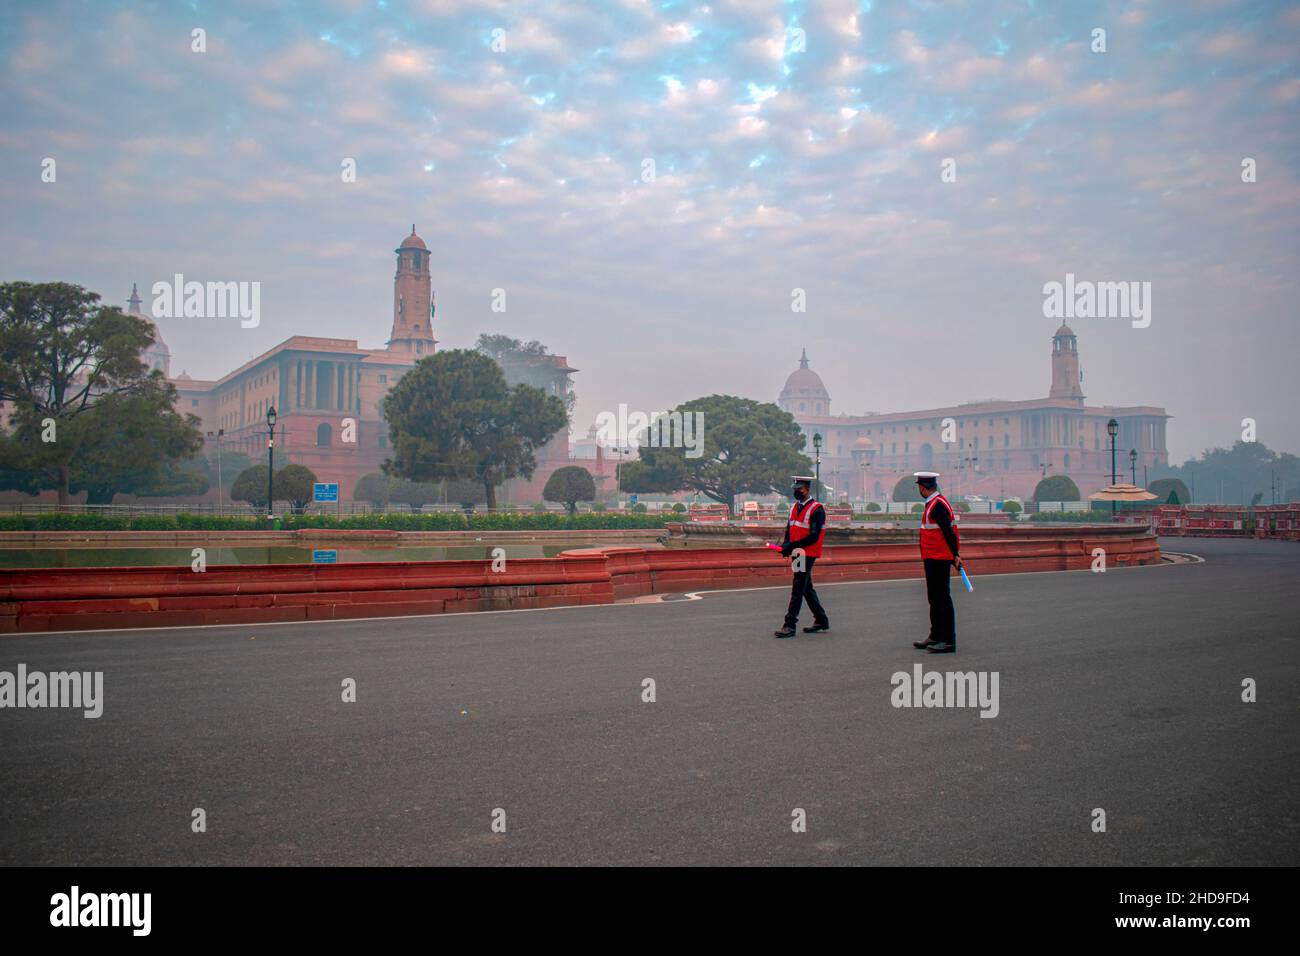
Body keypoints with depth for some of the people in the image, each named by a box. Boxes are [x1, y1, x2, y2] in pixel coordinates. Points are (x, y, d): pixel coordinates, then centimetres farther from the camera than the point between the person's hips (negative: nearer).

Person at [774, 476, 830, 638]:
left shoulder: (816, 509, -14)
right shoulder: (795, 507, 12)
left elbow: (814, 537, -19)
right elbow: (789, 528, 16)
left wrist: (792, 546, -24)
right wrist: (785, 544, -4)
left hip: (807, 554, -8)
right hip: (797, 553, 8)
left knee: (798, 589, -8)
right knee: (807, 588, 14)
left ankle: (789, 626, -7)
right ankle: (821, 621, 26)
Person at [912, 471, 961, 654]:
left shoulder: (938, 505, -17)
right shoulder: (932, 503, 14)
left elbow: (949, 532, -21)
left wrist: (955, 555, -21)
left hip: (939, 560, -10)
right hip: (933, 559, 10)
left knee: (942, 599, -6)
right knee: (934, 598, 15)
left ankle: (948, 641, -1)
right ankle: (936, 637, 24)